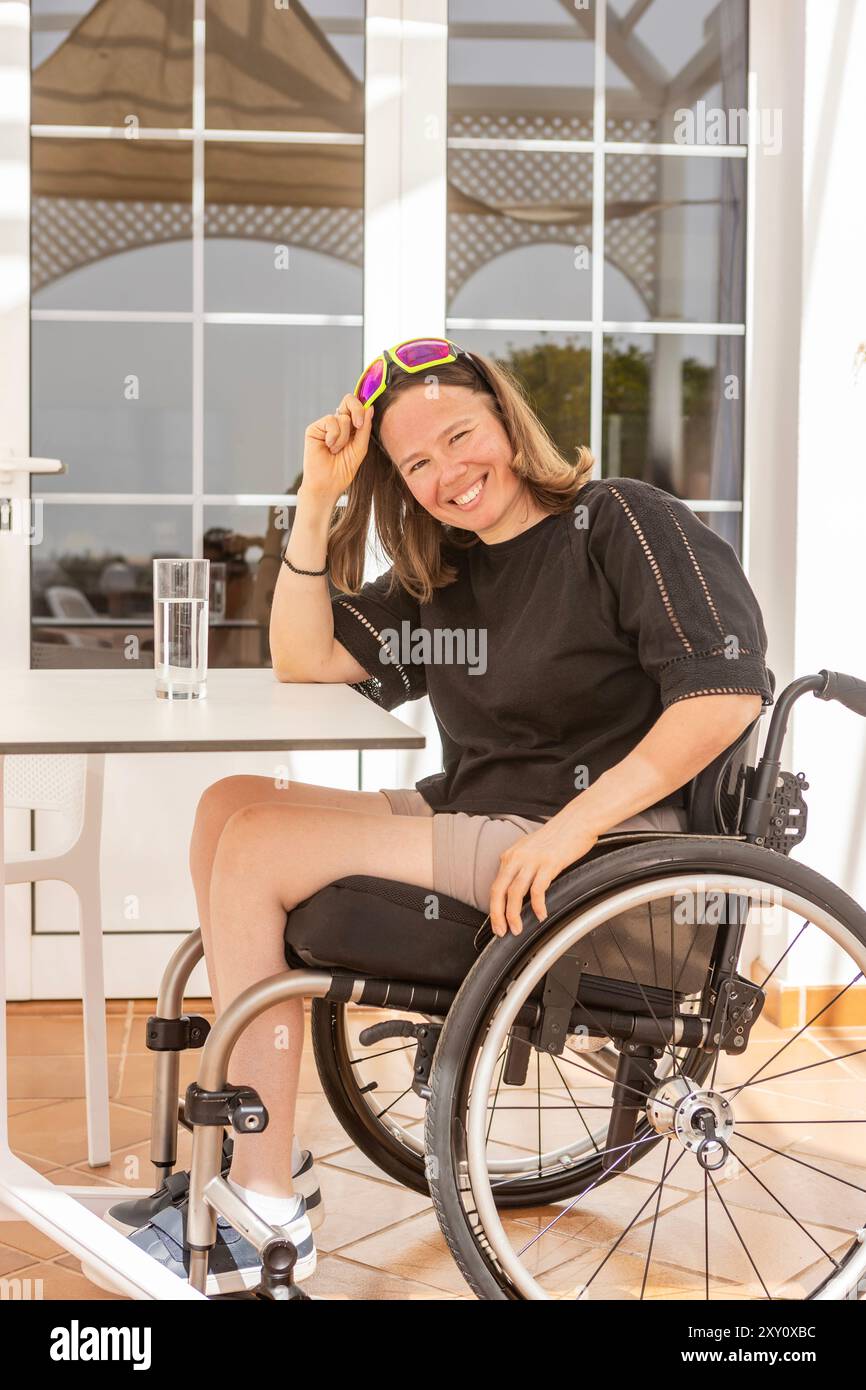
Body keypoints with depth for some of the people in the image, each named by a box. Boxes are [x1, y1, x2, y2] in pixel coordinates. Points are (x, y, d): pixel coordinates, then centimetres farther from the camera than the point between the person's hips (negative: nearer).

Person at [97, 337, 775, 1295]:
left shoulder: (623, 522, -5)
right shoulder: (440, 577, 17)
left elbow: (727, 692, -18)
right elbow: (305, 661, 13)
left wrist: (570, 827, -25)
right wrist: (318, 499, 4)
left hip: (602, 843, -8)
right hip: (465, 818, 8)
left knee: (253, 850, -16)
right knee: (229, 807, -2)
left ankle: (264, 1214, -10)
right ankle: (258, 1139, -2)